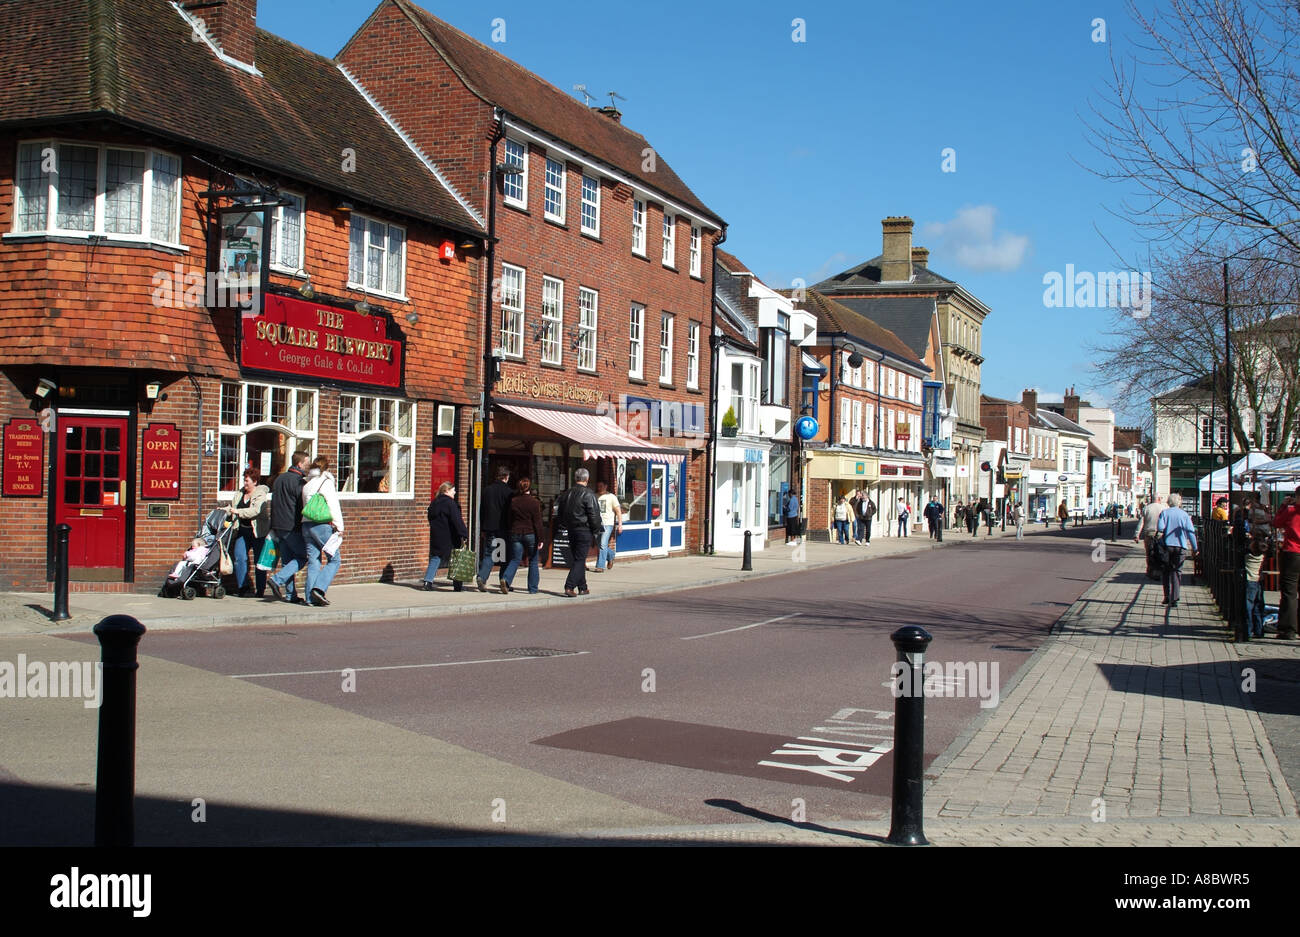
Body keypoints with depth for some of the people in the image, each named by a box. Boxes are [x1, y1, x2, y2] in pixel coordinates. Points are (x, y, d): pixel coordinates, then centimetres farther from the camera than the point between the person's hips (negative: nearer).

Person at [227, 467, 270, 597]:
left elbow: (256, 511, -23)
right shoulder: (241, 493, 13)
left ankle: (260, 590, 9)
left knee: (259, 561, 1)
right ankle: (243, 587, -2)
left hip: (257, 531, -6)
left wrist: (238, 512, -23)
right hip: (242, 530, 6)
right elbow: (233, 507, 27)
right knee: (239, 557, -7)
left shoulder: (261, 495, -9)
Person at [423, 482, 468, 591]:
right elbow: (457, 520, -20)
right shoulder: (450, 503, -14)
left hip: (436, 536, 7)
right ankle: (457, 585, 8)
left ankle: (428, 581, -3)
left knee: (435, 558, 10)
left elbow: (431, 519, 20)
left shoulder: (434, 503, 11)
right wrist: (464, 534, -19)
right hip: (449, 537, -7)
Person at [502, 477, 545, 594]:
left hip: (516, 534, 3)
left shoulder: (513, 501, 3)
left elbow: (510, 519, 11)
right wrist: (540, 539, -9)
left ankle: (506, 579, -18)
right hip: (530, 534, -3)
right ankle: (533, 589, 10)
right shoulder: (534, 502, -9)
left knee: (515, 559, 8)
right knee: (533, 562, 8)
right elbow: (537, 522, -10)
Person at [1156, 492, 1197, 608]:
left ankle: (1167, 596, 8)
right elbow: (1191, 531, 0)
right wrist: (1194, 547, 4)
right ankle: (1174, 599, -4)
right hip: (1180, 546, 0)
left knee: (1166, 571, 13)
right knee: (1177, 572, 4)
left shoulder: (1164, 513, 2)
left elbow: (1160, 527, -12)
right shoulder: (1184, 514, 4)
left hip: (1167, 545, 0)